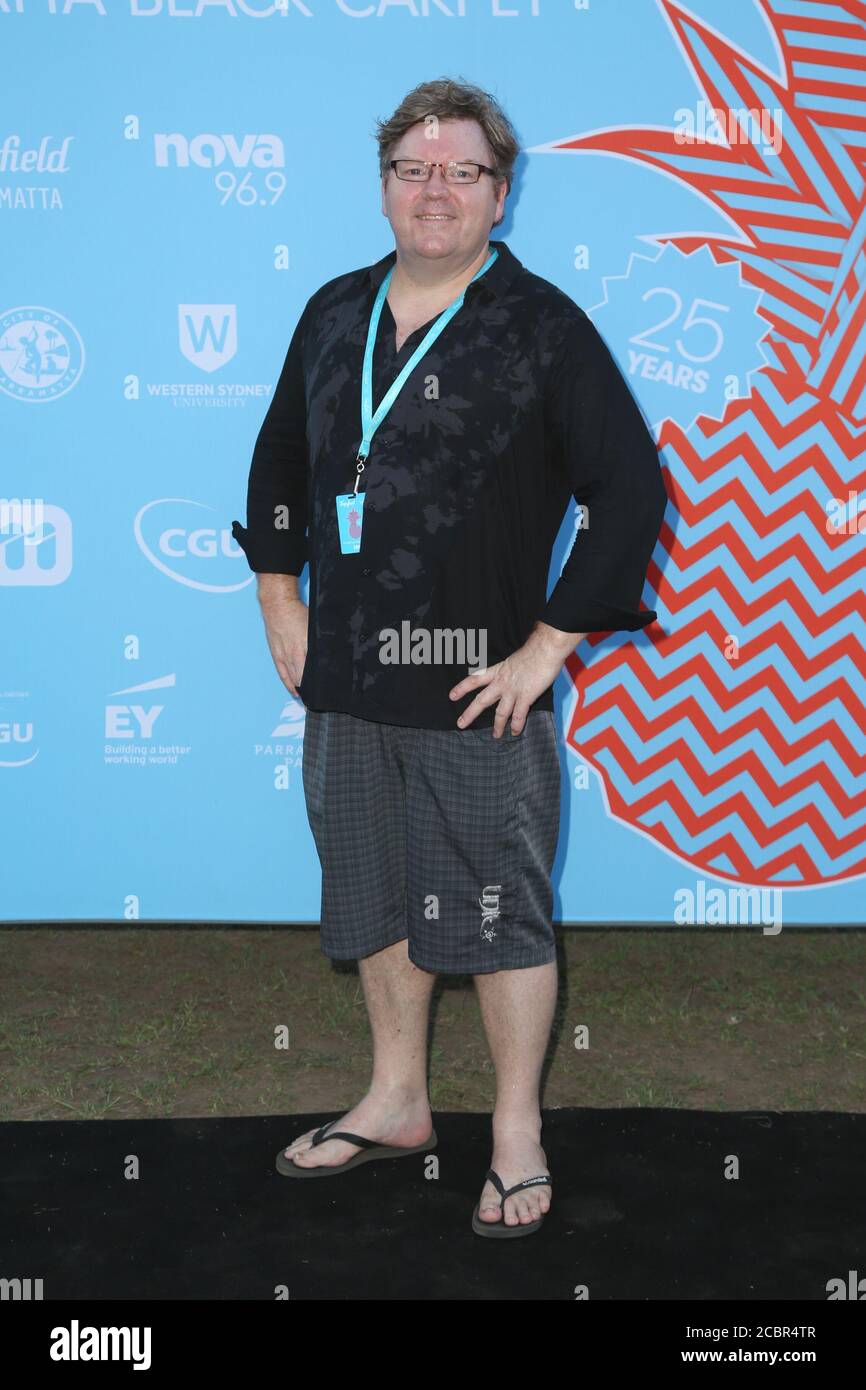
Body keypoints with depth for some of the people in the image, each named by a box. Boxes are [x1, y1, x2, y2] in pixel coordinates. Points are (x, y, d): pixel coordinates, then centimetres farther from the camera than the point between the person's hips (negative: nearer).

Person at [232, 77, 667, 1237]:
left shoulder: (544, 327, -8)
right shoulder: (335, 314, 8)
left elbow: (631, 492, -12)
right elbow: (279, 461, 20)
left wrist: (550, 645, -14)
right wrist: (281, 601, 12)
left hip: (482, 692, -5)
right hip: (346, 679, 6)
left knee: (500, 913, 4)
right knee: (377, 901, 18)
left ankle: (518, 1134, 22)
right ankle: (397, 1100, 37)